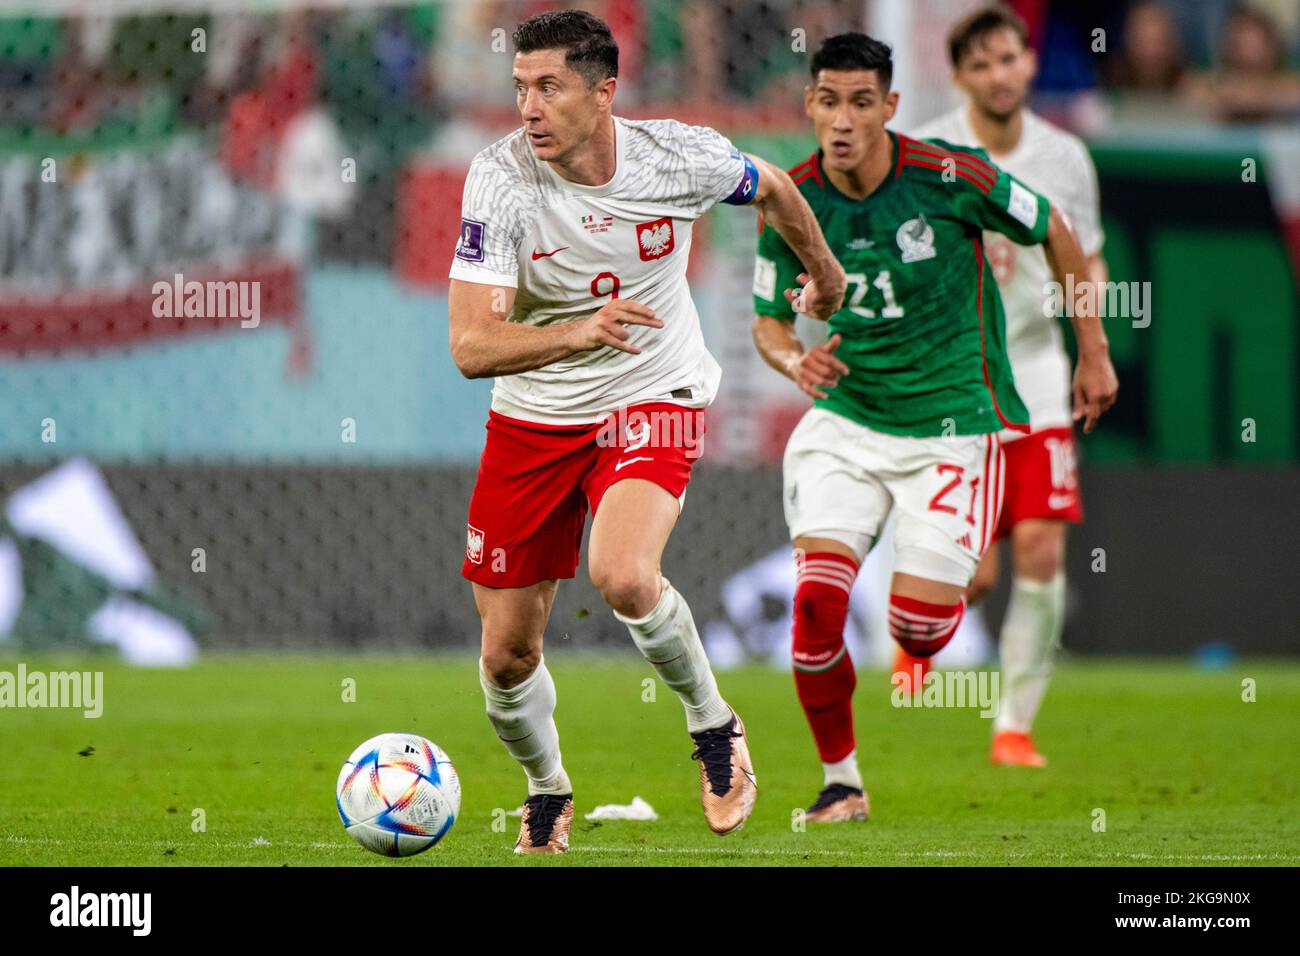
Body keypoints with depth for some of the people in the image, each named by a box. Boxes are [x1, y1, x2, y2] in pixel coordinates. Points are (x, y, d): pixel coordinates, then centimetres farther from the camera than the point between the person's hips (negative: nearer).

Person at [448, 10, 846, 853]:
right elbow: (471, 347, -26)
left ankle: (713, 722, -2)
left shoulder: (681, 158, -16)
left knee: (622, 577, -30)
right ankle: (548, 790, 34)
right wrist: (581, 332, -43)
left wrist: (826, 276, 27)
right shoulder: (500, 179, -20)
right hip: (533, 420, 2)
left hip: (653, 401, -1)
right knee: (508, 654, 2)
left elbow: (773, 191, 9)